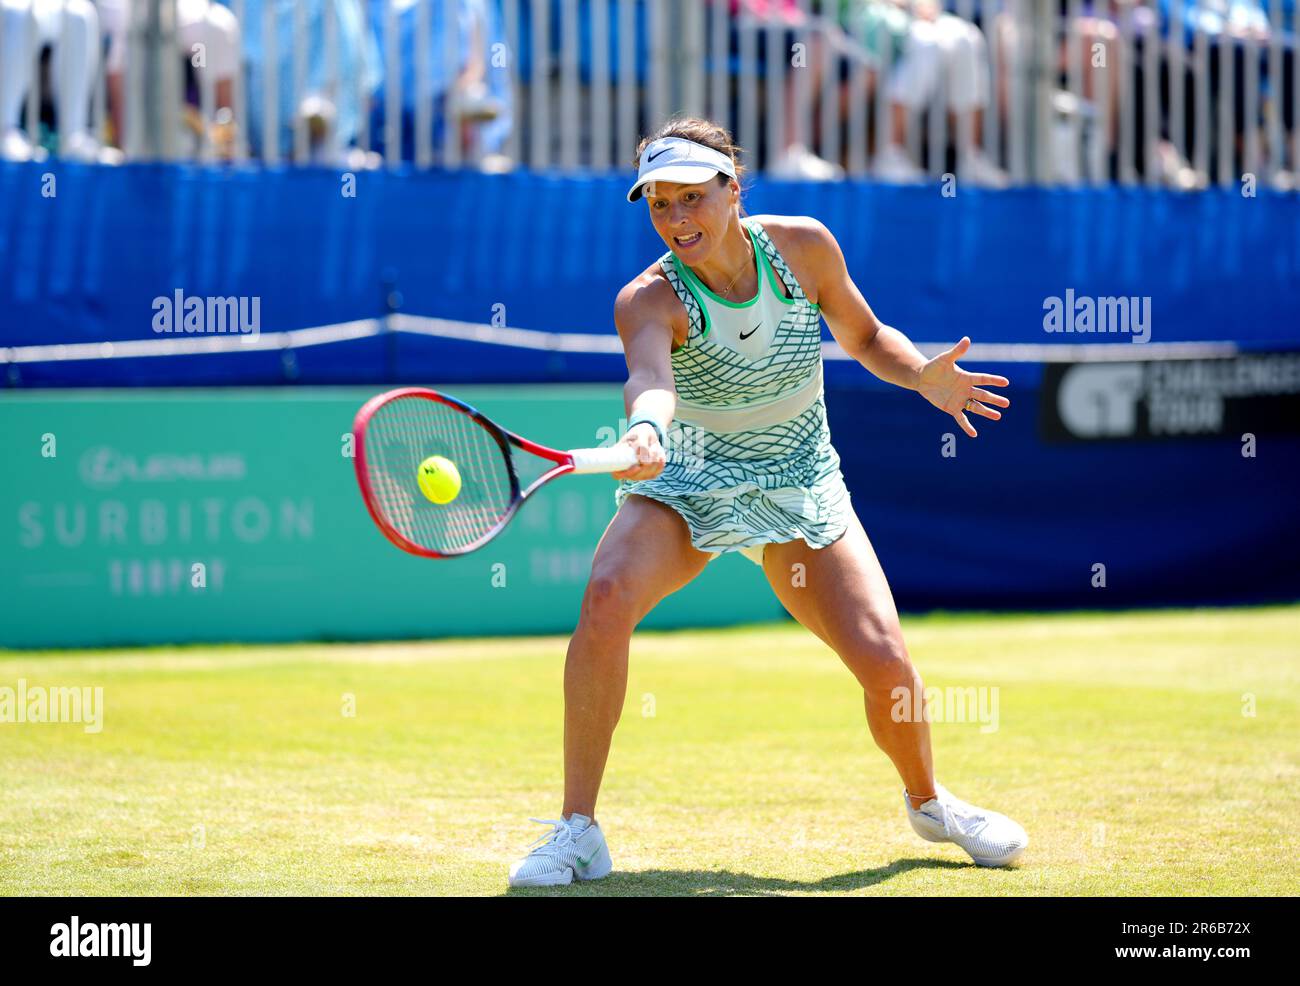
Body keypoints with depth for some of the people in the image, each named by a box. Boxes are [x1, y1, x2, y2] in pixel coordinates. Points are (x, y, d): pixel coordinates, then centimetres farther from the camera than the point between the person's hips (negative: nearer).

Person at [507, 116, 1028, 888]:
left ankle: (929, 801, 20)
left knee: (885, 662, -14)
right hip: (688, 488, -2)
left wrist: (922, 375, -14)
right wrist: (645, 431, -66)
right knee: (607, 598, -31)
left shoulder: (804, 245, -12)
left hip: (800, 491, 2)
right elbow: (651, 376, -43)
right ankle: (578, 832, -21)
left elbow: (866, 337, 6)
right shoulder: (649, 299, -21)